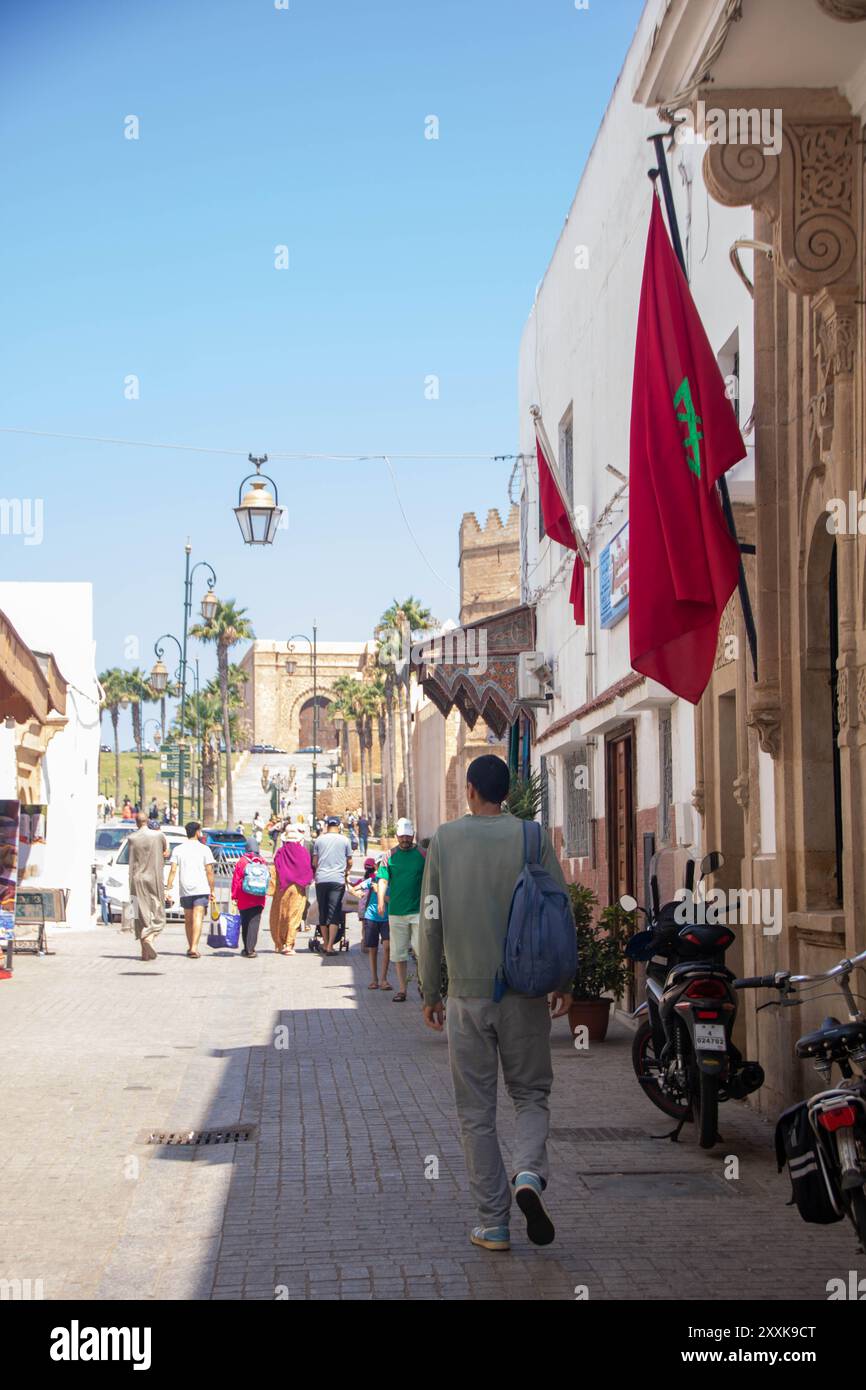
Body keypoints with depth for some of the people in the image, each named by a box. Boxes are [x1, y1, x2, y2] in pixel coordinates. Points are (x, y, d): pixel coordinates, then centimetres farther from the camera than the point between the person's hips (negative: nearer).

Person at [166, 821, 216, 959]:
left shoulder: (178, 849, 7)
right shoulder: (204, 849, 0)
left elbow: (173, 870, -1)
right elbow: (209, 871, -3)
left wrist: (169, 888, 1)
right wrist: (211, 890, 2)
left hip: (185, 890, 3)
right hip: (201, 889, -3)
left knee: (188, 919, 16)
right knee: (198, 917, -9)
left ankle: (190, 947, 26)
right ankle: (194, 947, -22)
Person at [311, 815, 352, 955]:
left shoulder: (319, 840, 6)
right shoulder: (344, 840, 3)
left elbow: (314, 862, 9)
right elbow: (349, 861, 10)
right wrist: (346, 872, 30)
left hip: (321, 879, 2)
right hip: (338, 880, -2)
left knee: (323, 912, 12)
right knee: (334, 914, -2)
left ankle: (325, 944, 16)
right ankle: (330, 946, -10)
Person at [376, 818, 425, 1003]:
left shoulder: (422, 854, 2)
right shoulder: (390, 856, 4)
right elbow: (383, 879, -3)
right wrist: (381, 899, -18)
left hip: (418, 911, -2)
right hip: (396, 911, 2)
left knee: (421, 949, -11)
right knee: (399, 952, 7)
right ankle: (402, 989, 16)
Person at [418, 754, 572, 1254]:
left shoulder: (445, 840, 0)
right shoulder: (531, 837, -1)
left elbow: (432, 923, 0)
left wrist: (430, 993, 7)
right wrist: (565, 982, 7)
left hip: (468, 994, 0)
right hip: (525, 992, 0)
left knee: (477, 1110, 7)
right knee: (532, 1092, 14)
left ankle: (494, 1223, 8)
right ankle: (529, 1173, -13)